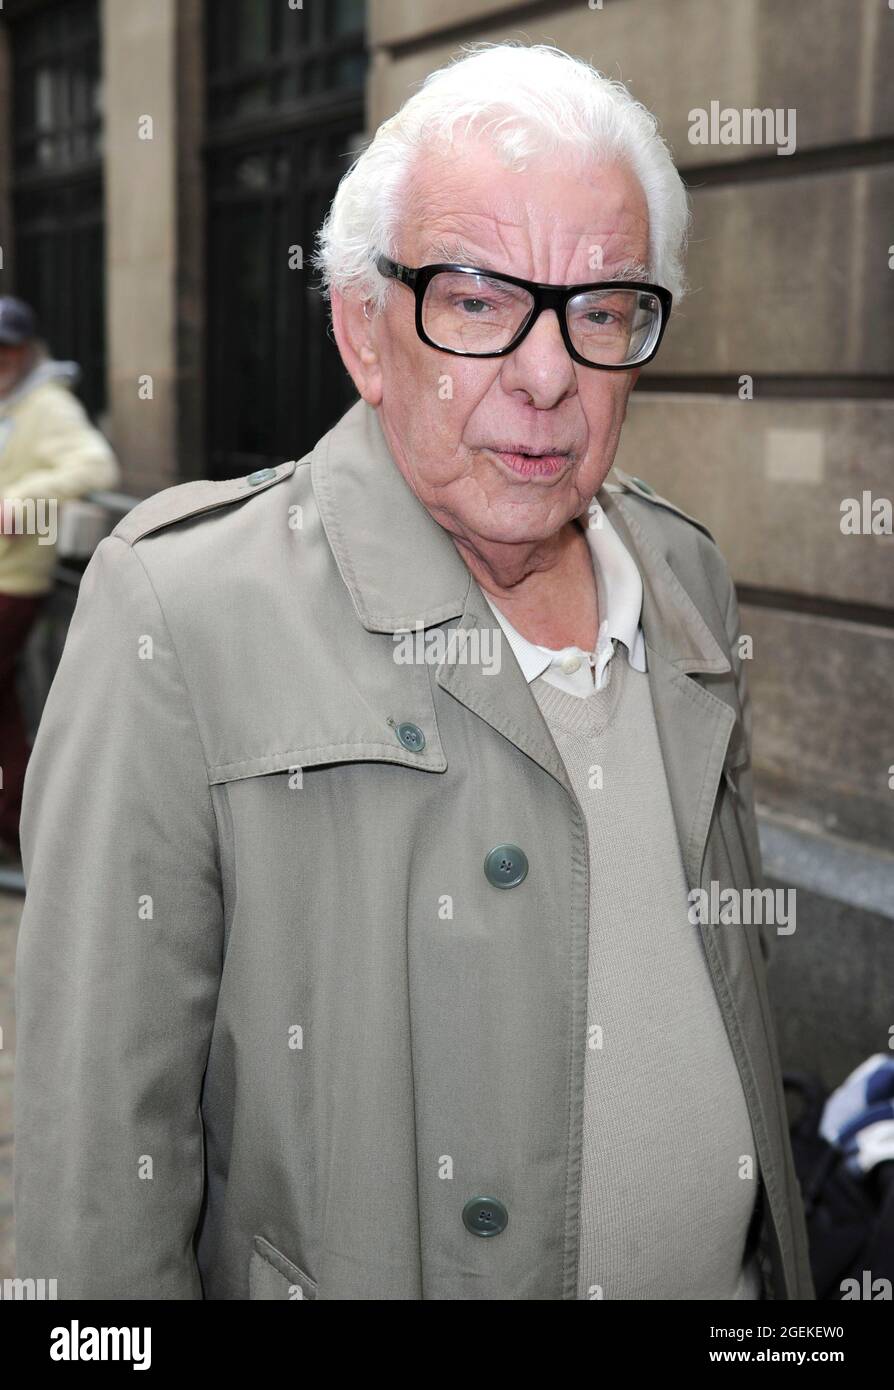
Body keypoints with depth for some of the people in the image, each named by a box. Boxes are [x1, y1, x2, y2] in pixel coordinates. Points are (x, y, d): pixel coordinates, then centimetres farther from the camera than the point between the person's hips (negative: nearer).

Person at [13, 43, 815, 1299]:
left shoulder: (686, 573, 0)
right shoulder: (180, 615, -20)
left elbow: (728, 965, 9)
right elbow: (103, 1119, -18)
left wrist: (781, 1266, 11)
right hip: (358, 1269, -4)